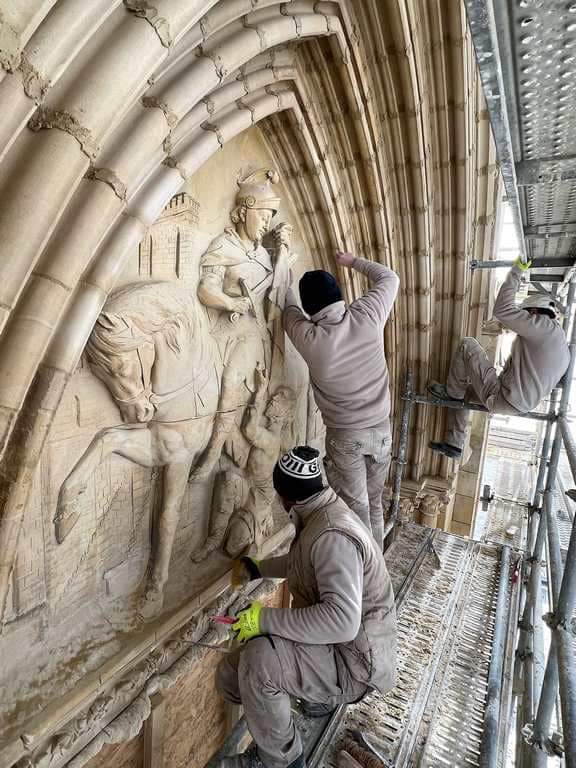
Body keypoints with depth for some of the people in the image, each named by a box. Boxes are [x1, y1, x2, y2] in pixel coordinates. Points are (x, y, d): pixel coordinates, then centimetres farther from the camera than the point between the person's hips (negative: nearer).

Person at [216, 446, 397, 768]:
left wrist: (267, 619, -30)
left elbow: (342, 621, -38)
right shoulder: (320, 514, 1)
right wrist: (258, 568, 29)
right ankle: (316, 693, 22)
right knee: (230, 677, 3)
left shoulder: (331, 535, -30)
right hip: (332, 645, 8)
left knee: (258, 662, -29)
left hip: (355, 662, -8)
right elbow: (301, 562, 22)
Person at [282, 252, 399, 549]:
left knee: (355, 508, 11)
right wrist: (352, 261, 19)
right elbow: (389, 278, 8)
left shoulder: (309, 338, -18)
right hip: (381, 429, 4)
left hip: (345, 435, -4)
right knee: (374, 503, 21)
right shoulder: (367, 315, -13)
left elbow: (289, 307, 4)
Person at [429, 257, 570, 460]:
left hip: (501, 400, -10)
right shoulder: (562, 347, 17)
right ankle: (453, 445, 22)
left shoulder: (546, 327, -12)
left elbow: (502, 310, -14)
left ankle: (452, 392, 8)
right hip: (521, 404, 10)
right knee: (462, 393, 26)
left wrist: (516, 271, -5)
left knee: (467, 346, -6)